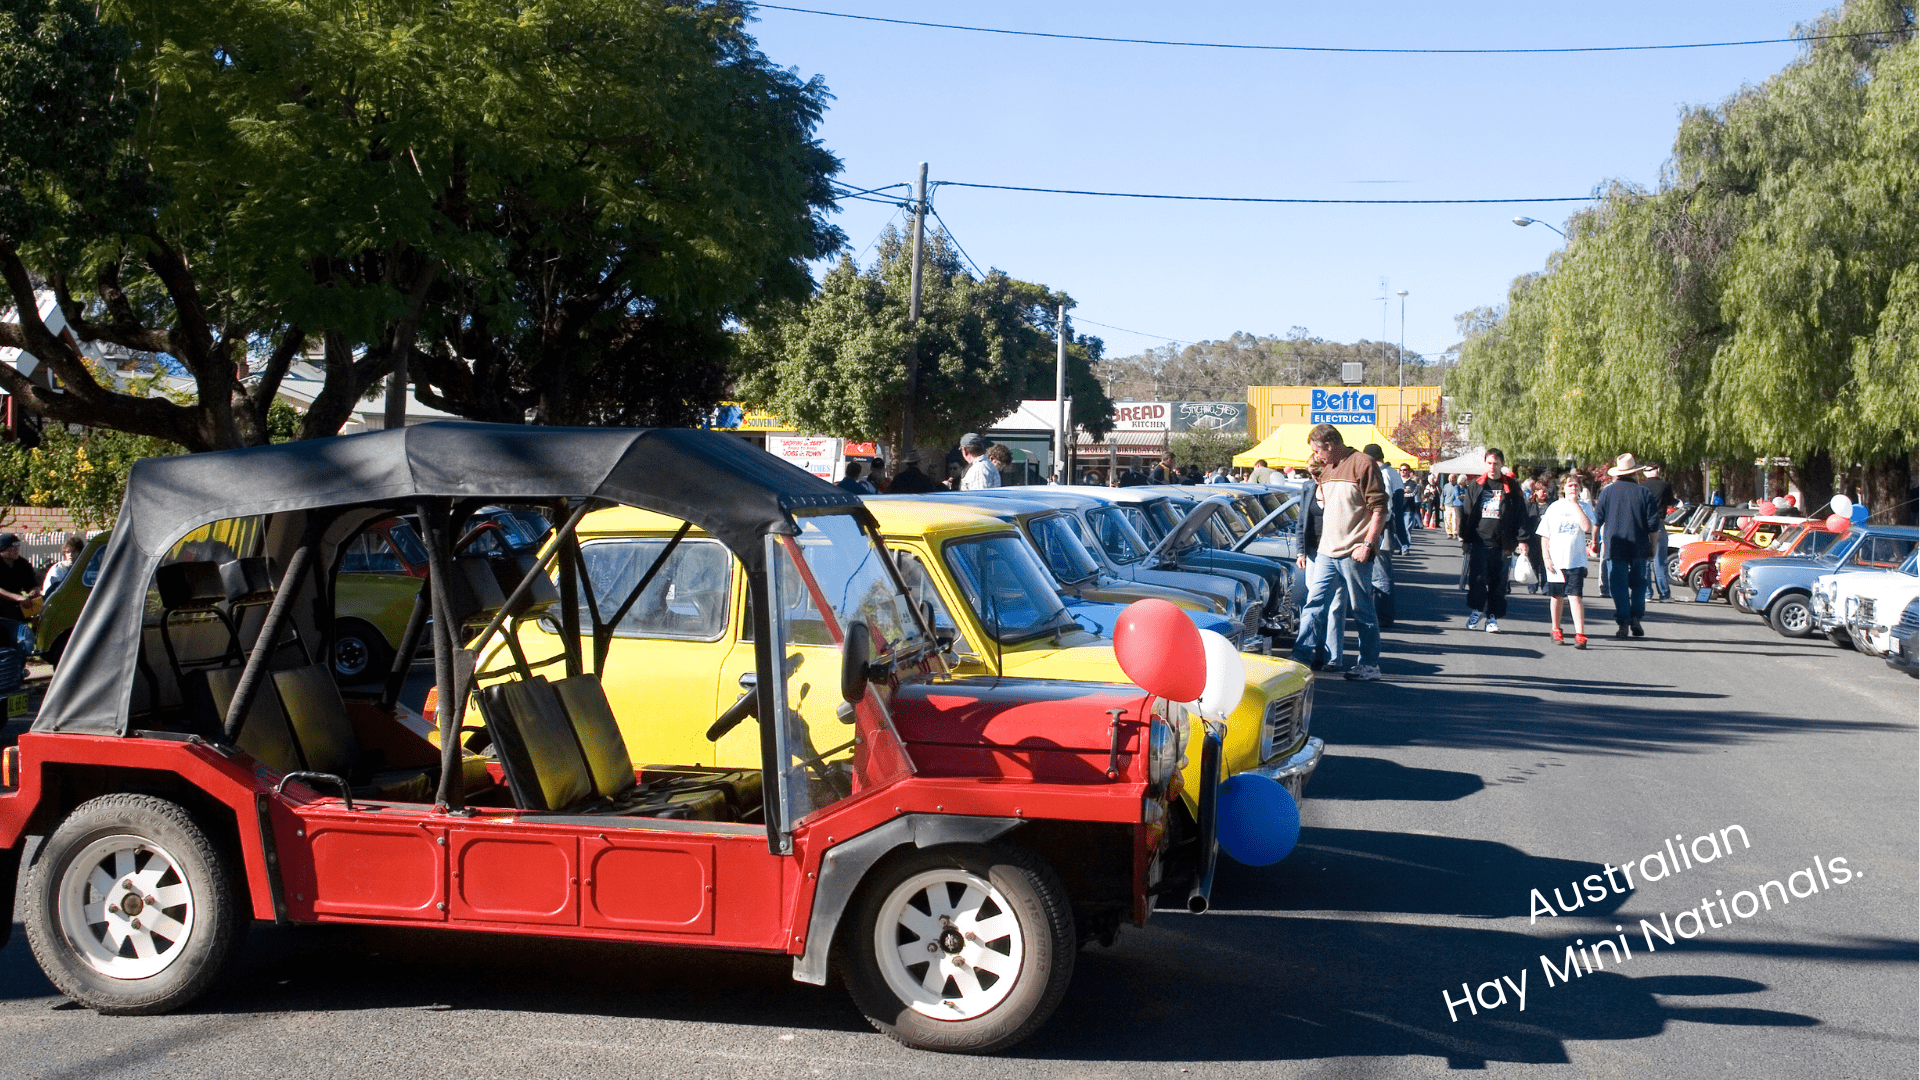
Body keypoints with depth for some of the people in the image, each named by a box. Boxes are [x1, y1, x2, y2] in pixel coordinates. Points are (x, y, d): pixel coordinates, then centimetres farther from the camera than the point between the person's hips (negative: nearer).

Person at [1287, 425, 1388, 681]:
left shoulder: (1362, 464, -8)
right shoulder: (1325, 470, 16)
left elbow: (1379, 508, -11)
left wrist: (1367, 544, -17)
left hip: (1353, 554, -7)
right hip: (1326, 552, 7)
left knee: (1362, 610, 2)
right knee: (1314, 604, 4)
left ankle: (1370, 664, 10)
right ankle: (1300, 657, 5)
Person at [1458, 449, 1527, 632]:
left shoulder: (1512, 487, 7)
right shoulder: (1475, 486, 11)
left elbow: (1521, 514, 7)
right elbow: (1466, 513, 13)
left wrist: (1521, 540, -1)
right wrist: (1464, 537, 6)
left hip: (1501, 544, 0)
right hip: (1478, 541, 0)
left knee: (1498, 581, 2)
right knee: (1477, 578, -8)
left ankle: (1493, 617, 12)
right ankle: (1476, 609, 13)